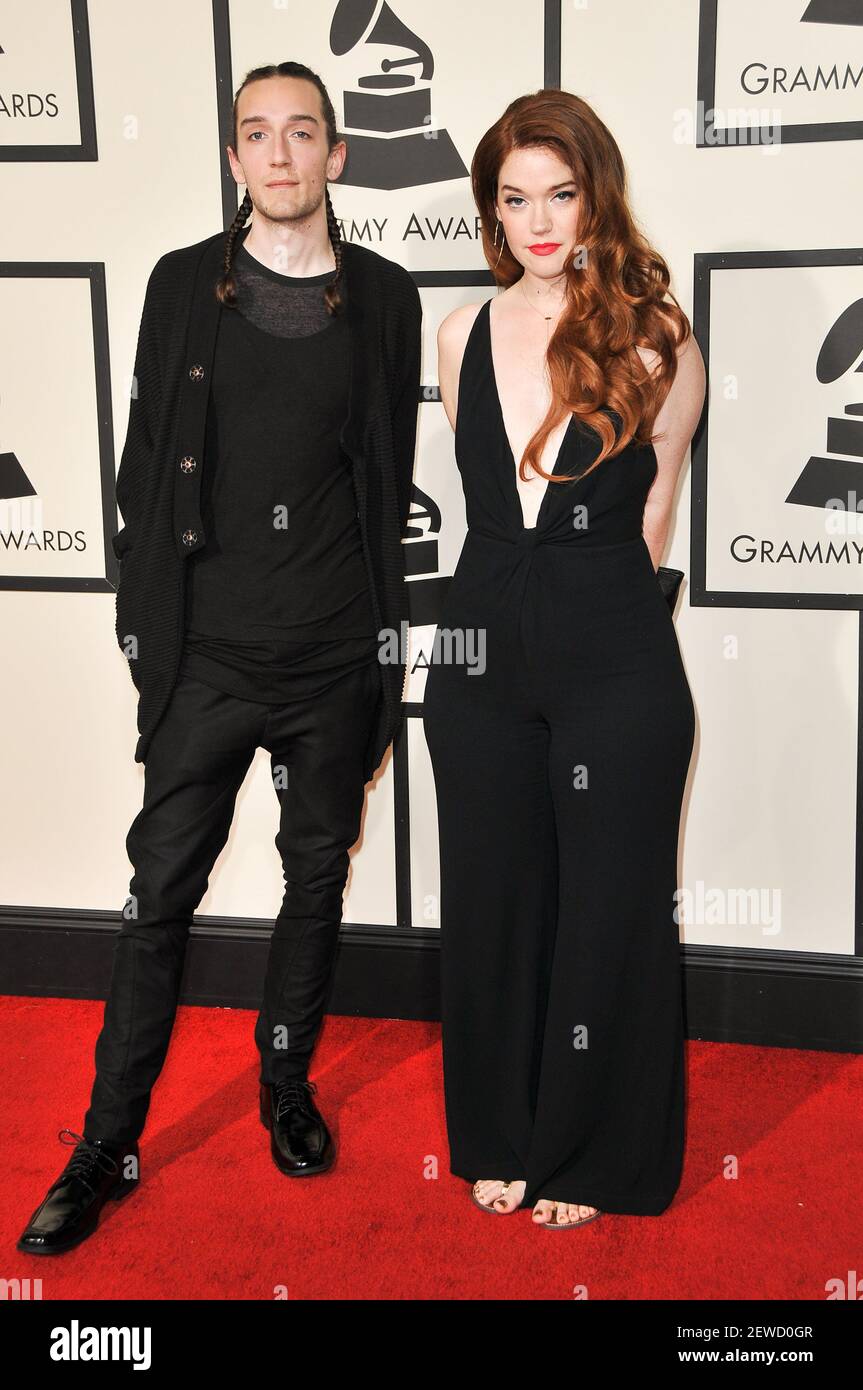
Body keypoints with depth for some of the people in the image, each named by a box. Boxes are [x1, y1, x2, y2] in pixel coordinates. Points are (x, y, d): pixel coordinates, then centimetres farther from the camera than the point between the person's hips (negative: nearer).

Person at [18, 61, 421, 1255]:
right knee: (162, 890, 1)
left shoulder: (383, 297, 5)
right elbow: (145, 461, 5)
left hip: (335, 655, 1)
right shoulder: (184, 284, 4)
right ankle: (108, 1145, 13)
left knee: (317, 876, 12)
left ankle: (288, 1084, 32)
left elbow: (390, 474, 8)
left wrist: (382, 629, 5)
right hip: (210, 651, -1)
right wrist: (146, 614, 0)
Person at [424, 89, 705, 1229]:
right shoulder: (465, 333, 4)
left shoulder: (656, 339, -5)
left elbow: (653, 508, 4)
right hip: (485, 657, 4)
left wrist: (596, 603, 7)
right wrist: (523, 599, 13)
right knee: (493, 903, 13)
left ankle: (593, 1155, 28)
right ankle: (504, 1136, 33)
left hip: (617, 668, -3)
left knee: (608, 911, 7)